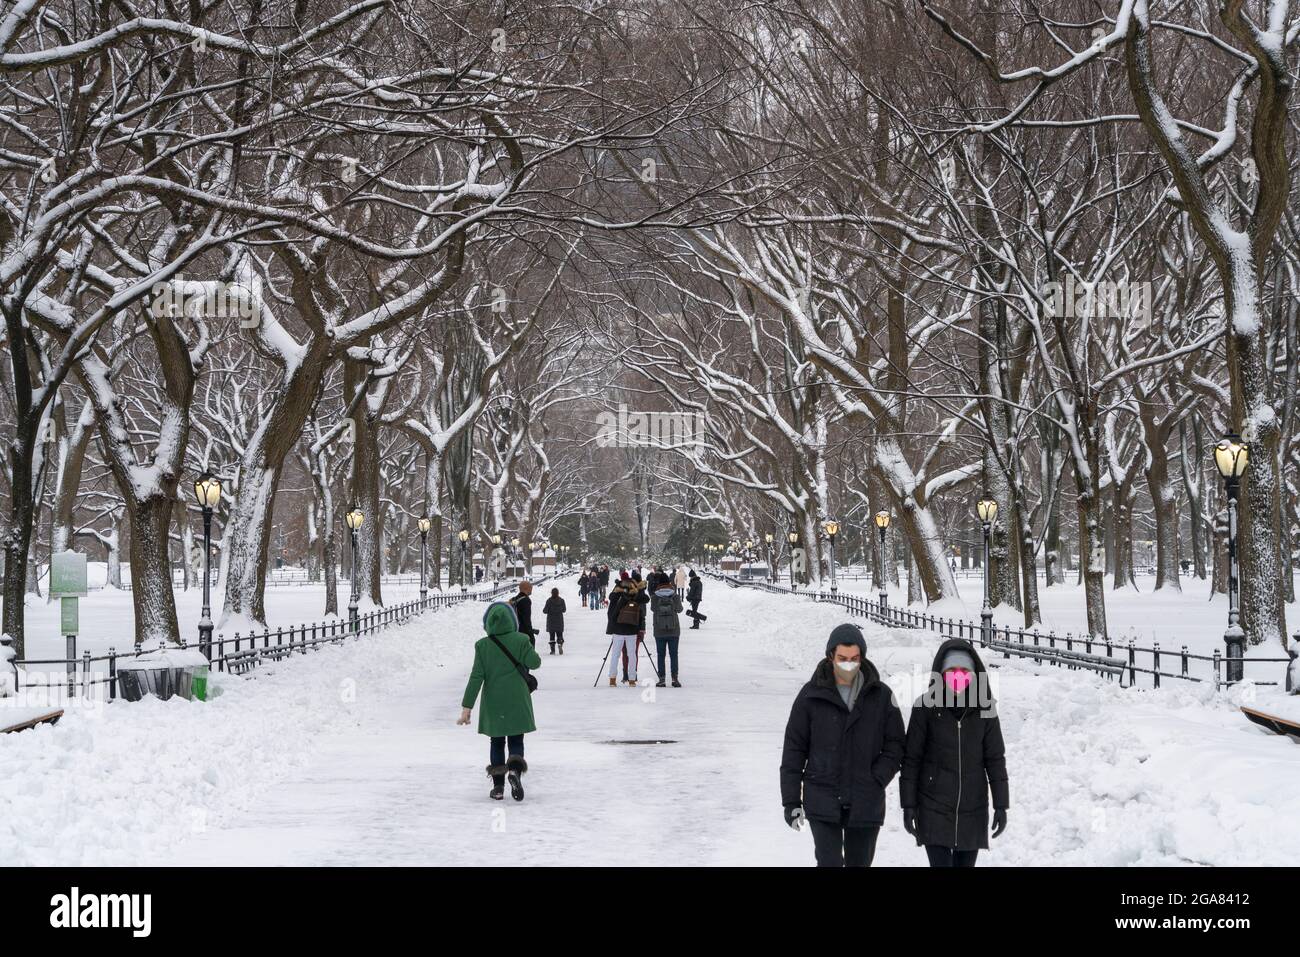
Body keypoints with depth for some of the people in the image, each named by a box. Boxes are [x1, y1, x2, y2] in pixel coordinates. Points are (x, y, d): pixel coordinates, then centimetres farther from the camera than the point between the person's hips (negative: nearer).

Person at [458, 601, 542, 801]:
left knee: (496, 743, 14)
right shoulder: (520, 640, -8)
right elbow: (534, 663, -6)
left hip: (493, 704, 1)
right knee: (516, 741, 9)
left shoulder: (483, 645, -5)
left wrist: (467, 706, -5)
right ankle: (515, 769, -21)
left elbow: (476, 677, -7)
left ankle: (498, 786, 11)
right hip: (517, 702, -1)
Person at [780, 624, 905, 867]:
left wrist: (876, 781, -9)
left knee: (859, 863, 11)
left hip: (866, 806, 2)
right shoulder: (812, 695, -2)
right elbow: (794, 750, 2)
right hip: (822, 803, -2)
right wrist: (791, 800, -1)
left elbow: (894, 746, 5)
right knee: (830, 863, -12)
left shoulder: (881, 695, 1)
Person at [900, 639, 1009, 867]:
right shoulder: (926, 707, -6)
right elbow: (911, 758, -2)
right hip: (934, 807, -3)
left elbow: (995, 758, 4)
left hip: (972, 810, 3)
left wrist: (1001, 805, 1)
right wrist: (908, 804, -3)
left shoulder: (984, 709, 1)